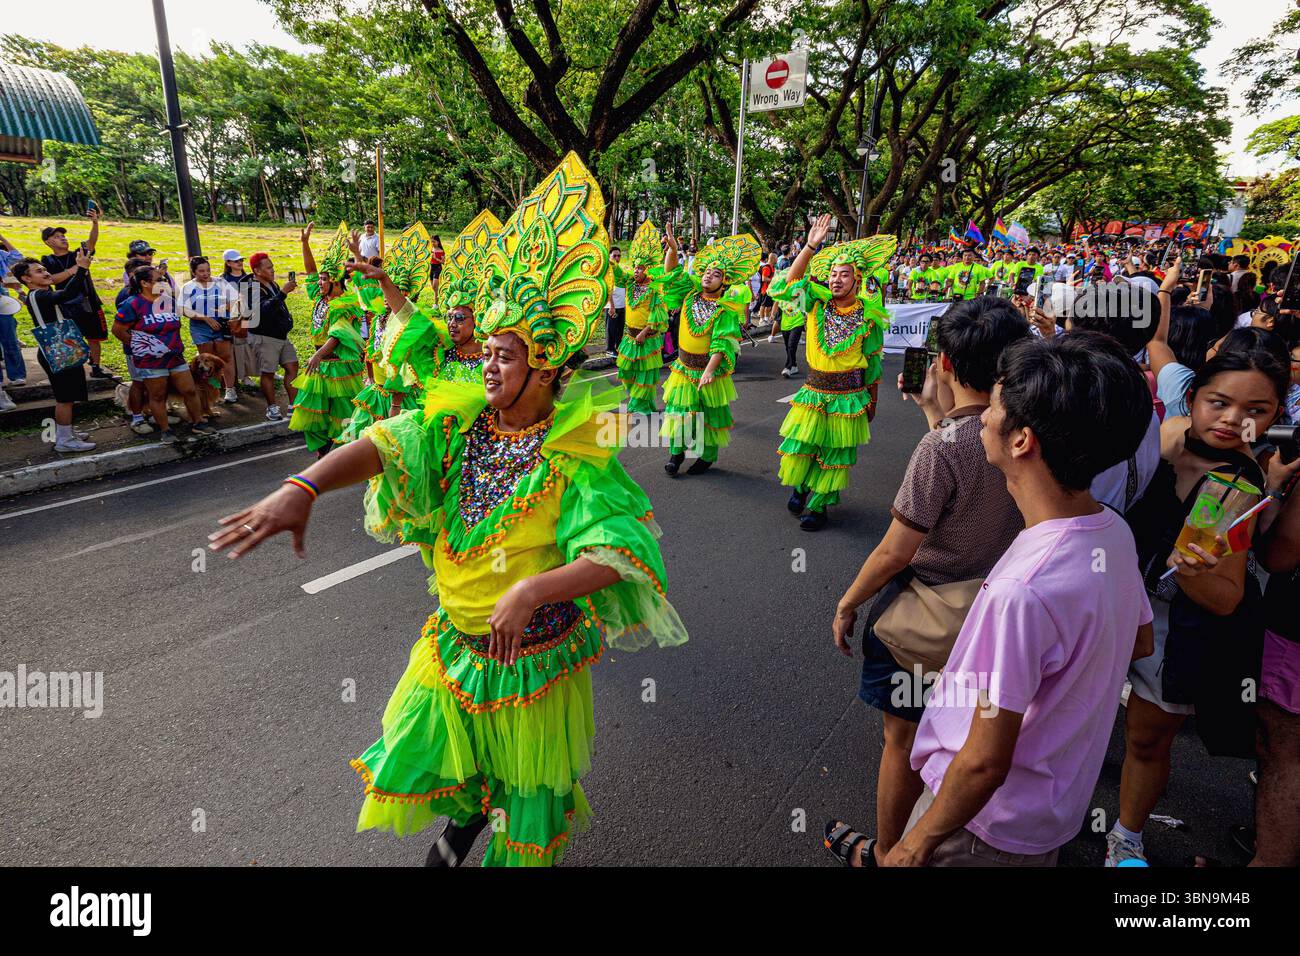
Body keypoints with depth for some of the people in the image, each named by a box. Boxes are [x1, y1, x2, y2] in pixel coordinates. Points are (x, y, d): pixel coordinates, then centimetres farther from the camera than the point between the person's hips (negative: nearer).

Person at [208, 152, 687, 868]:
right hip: (453, 640, 4)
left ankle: (513, 844, 52)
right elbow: (380, 445, -22)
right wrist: (303, 488, -40)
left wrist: (532, 590, -43)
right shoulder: (457, 422, -8)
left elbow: (622, 552, -31)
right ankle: (467, 811, 53)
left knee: (528, 798, 18)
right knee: (423, 765, 21)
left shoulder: (578, 459, -22)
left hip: (534, 655, -4)